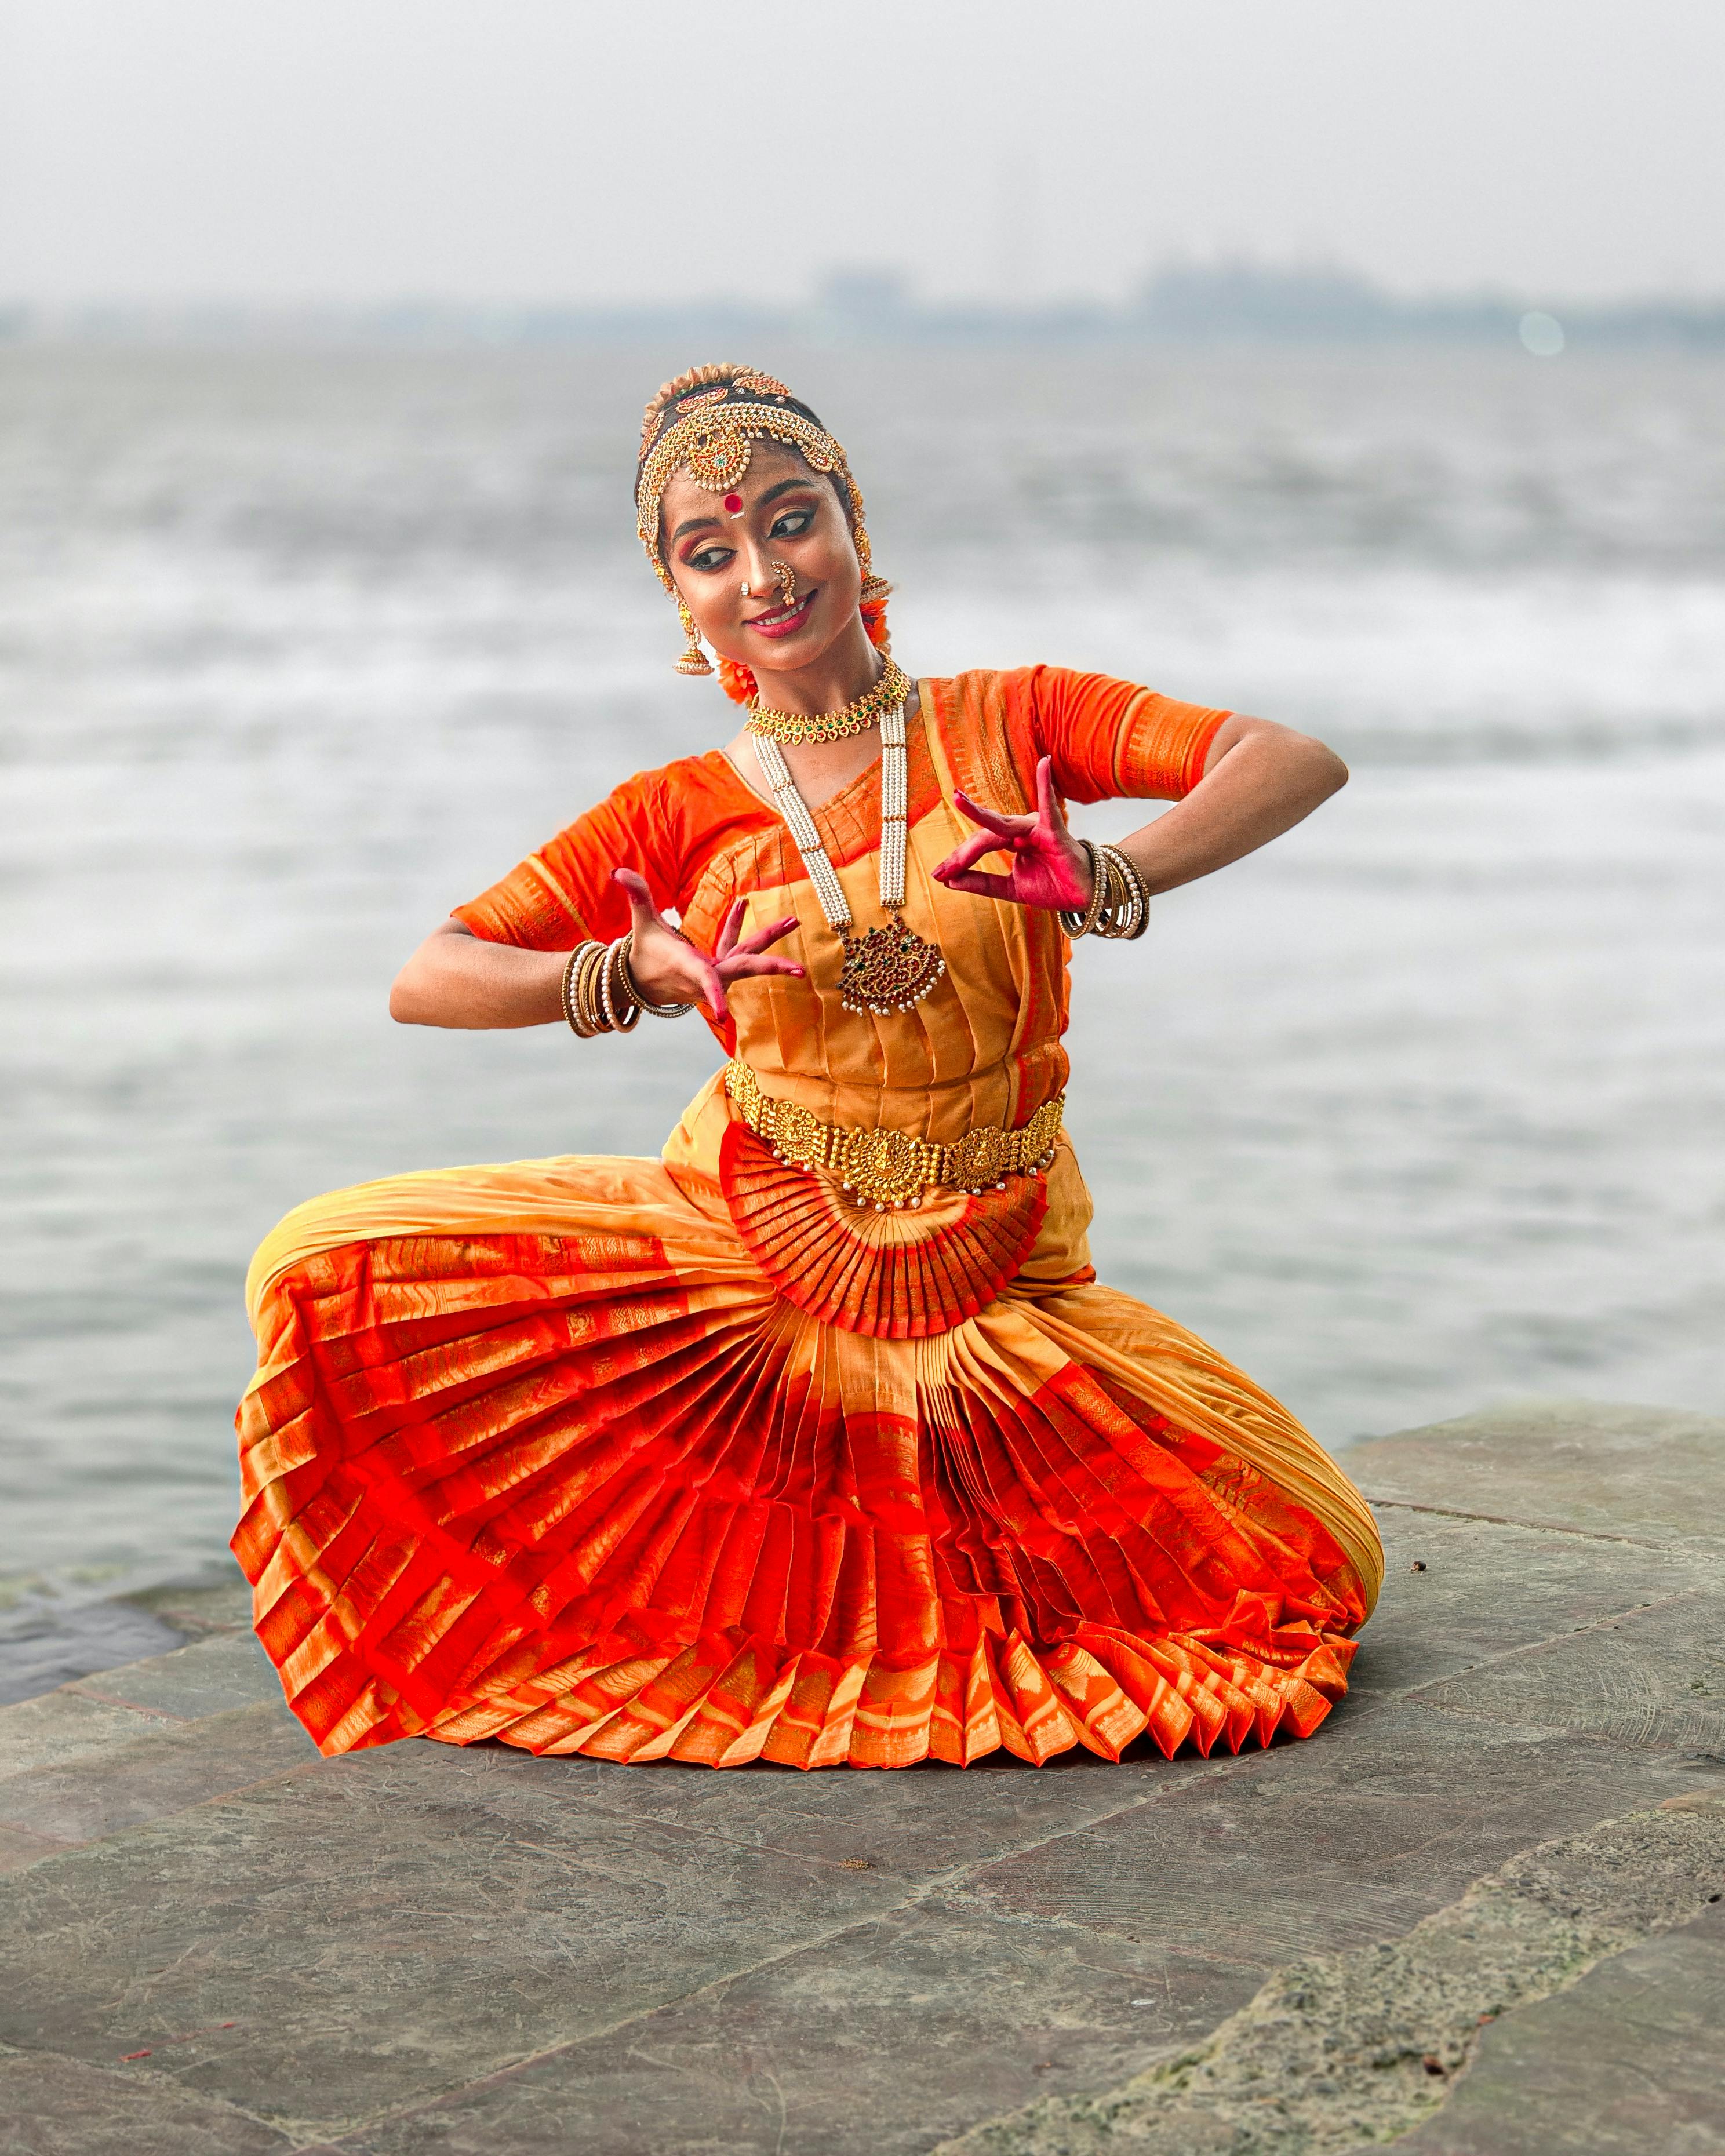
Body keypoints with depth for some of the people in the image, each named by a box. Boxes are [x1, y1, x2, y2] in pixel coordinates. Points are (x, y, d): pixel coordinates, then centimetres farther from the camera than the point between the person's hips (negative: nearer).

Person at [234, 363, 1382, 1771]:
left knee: (1319, 1560, -13)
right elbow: (427, 983, -3)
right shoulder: (681, 817, 0)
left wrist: (1107, 884, -28)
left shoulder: (1010, 727, -3)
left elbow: (1302, 764, -12)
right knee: (331, 1269, -13)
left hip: (1002, 1290, 0)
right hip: (744, 1253, 1)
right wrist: (633, 977, -21)